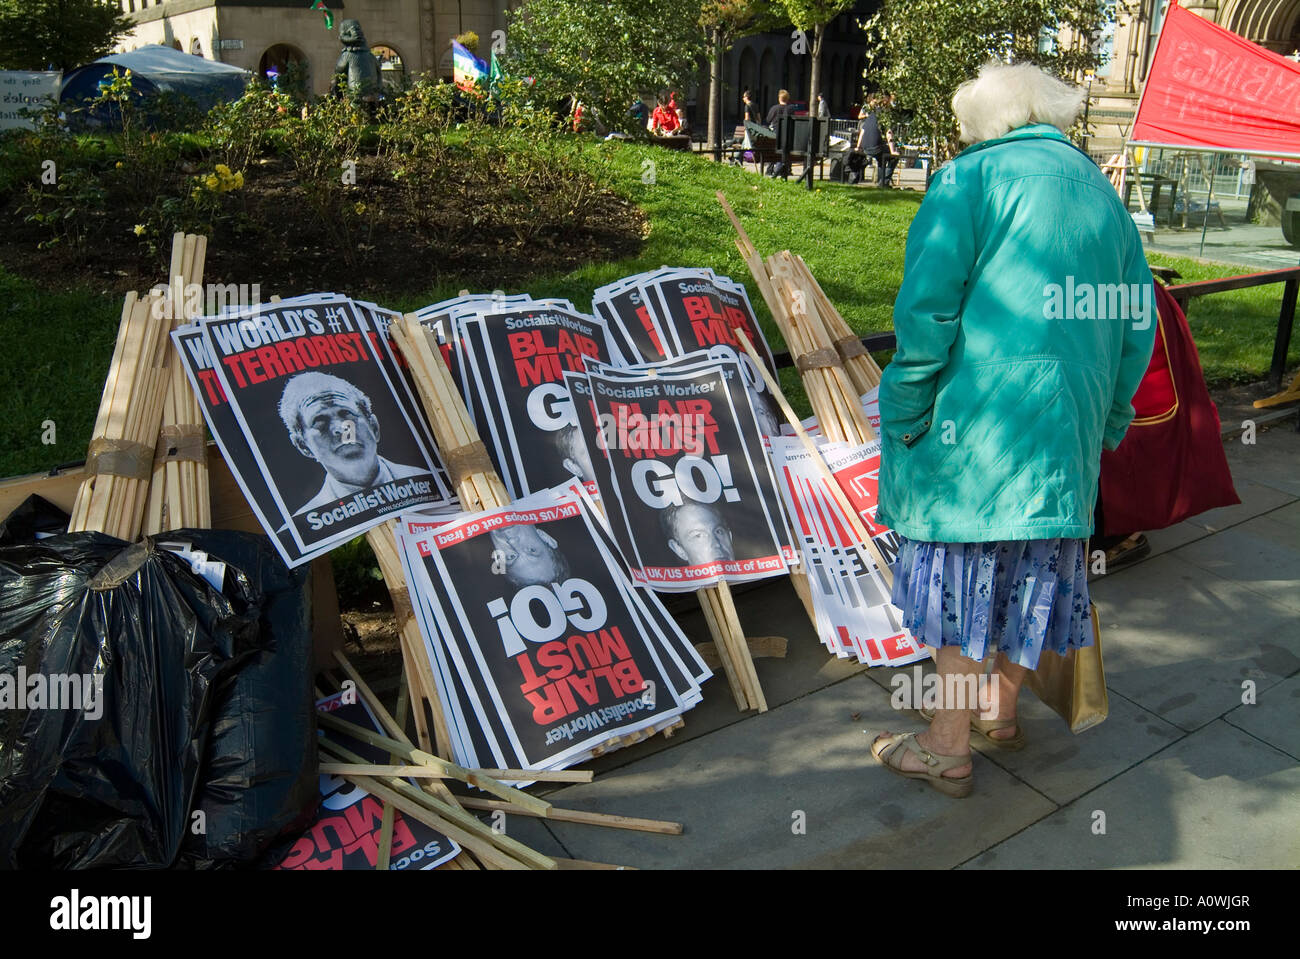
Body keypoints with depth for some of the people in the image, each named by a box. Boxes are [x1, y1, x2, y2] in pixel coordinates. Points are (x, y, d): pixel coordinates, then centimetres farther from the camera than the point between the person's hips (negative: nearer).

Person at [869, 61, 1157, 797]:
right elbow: (1137, 323, 15)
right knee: (1034, 566, 18)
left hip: (976, 422, -6)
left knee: (962, 573, 3)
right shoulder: (1103, 195, 16)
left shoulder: (968, 180, -4)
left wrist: (906, 414, -7)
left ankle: (948, 750, 13)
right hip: (1067, 429, 7)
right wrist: (1106, 424, 21)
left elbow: (927, 310, -15)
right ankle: (1001, 711, 36)